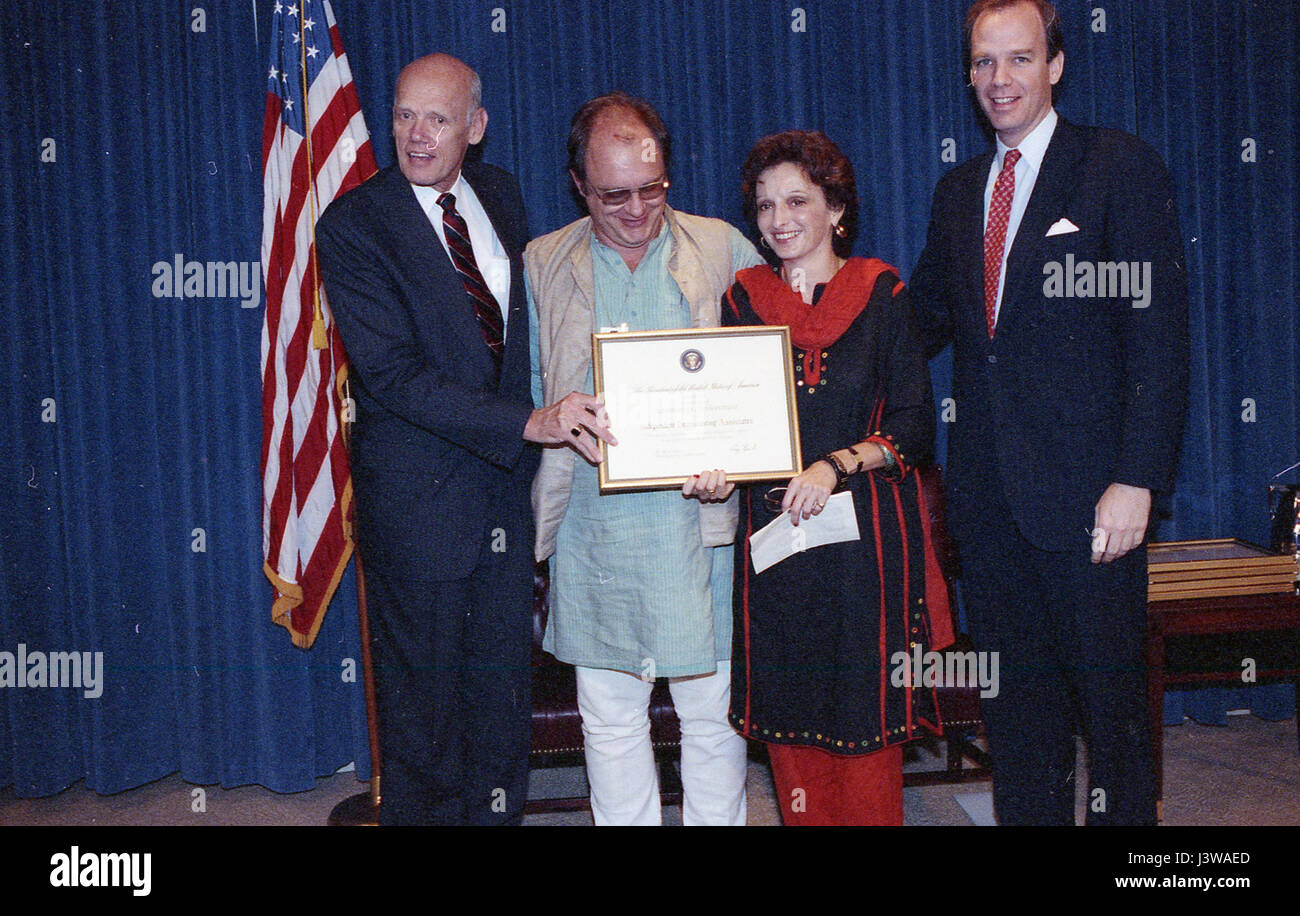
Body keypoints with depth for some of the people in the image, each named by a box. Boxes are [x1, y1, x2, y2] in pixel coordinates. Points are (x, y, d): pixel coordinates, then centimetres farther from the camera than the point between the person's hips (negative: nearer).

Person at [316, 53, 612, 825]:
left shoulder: (499, 193, 5)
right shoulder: (353, 225, -12)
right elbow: (394, 375, -20)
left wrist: (551, 411, 4)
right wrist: (527, 422, -28)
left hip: (509, 482, 5)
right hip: (420, 495, -5)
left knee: (505, 683, 16)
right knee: (423, 701, 9)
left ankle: (499, 811, 34)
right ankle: (425, 811, 30)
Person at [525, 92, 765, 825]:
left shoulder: (725, 249, 5)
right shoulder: (542, 264, 8)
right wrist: (558, 423, -5)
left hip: (703, 517, -1)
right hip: (594, 524, 1)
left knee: (715, 711, 6)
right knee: (611, 717, 10)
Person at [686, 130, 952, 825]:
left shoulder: (881, 293, 1)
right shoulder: (744, 298, 7)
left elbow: (915, 427, -3)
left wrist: (837, 466, -18)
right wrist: (716, 474, -14)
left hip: (867, 534, -2)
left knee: (866, 716, 3)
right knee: (787, 717, 7)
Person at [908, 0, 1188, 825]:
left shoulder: (1122, 168, -4)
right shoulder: (959, 190, 14)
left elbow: (1159, 331, -10)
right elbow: (926, 320, 16)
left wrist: (1137, 479, -17)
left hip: (1085, 493, -5)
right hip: (990, 494, 5)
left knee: (1109, 694, 7)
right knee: (1016, 696, 15)